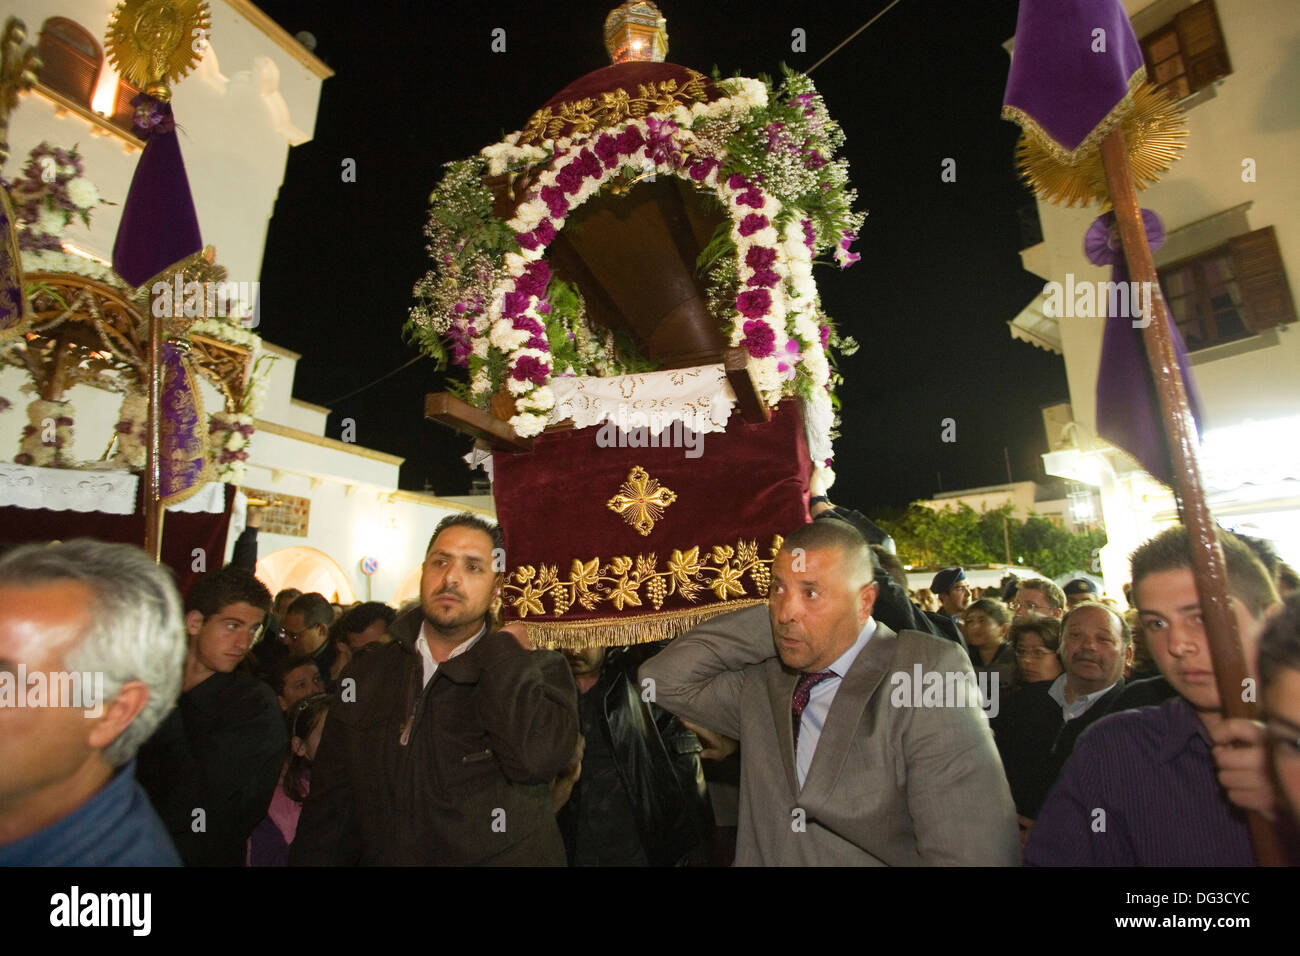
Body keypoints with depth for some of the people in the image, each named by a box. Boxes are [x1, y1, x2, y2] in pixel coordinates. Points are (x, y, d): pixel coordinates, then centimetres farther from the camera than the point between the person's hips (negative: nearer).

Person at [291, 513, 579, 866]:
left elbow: (536, 758, -24)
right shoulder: (369, 669, 6)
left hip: (502, 856, -3)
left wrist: (502, 646, -17)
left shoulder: (541, 668, -6)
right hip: (383, 856, 4)